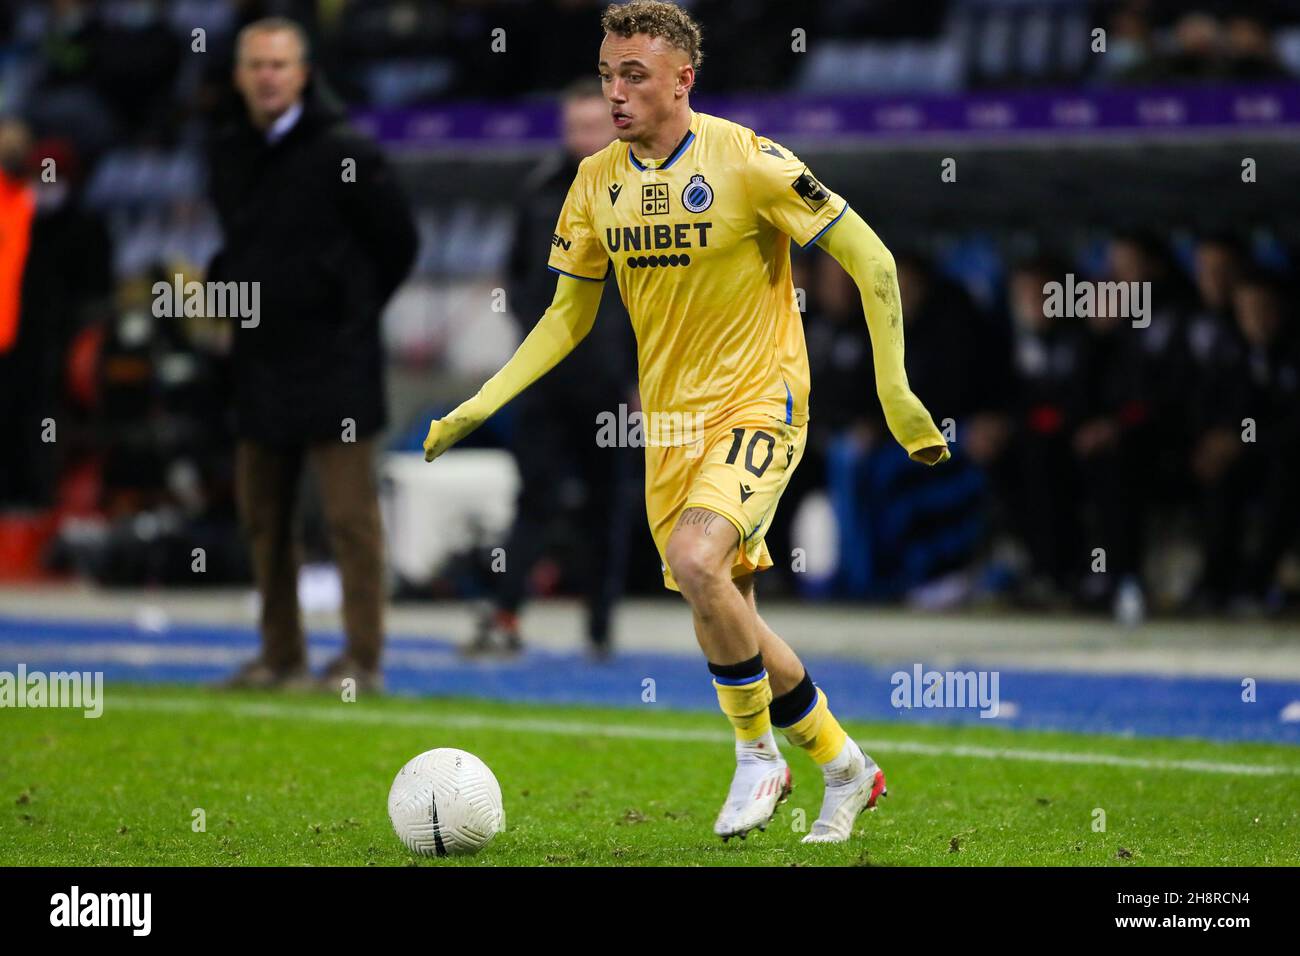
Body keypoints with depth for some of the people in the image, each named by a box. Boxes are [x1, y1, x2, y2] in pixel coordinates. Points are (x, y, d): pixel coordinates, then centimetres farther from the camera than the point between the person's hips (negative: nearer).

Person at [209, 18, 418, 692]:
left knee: (349, 514, -6)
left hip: (332, 364, -7)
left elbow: (397, 241, -1)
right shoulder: (228, 156, 9)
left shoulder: (342, 154, -9)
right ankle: (281, 654, 18)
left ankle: (362, 656, -3)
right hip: (259, 360, 7)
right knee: (262, 516, 10)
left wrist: (352, 313, 3)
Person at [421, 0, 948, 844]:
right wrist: (478, 408, 2)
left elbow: (871, 261, -11)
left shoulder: (747, 162, -15)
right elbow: (568, 317, 12)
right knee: (725, 620, 8)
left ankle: (758, 755, -8)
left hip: (759, 402, -6)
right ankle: (846, 769, 27)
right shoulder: (599, 181, 2)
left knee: (696, 560, -29)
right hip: (670, 421, 6)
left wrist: (894, 389, -17)